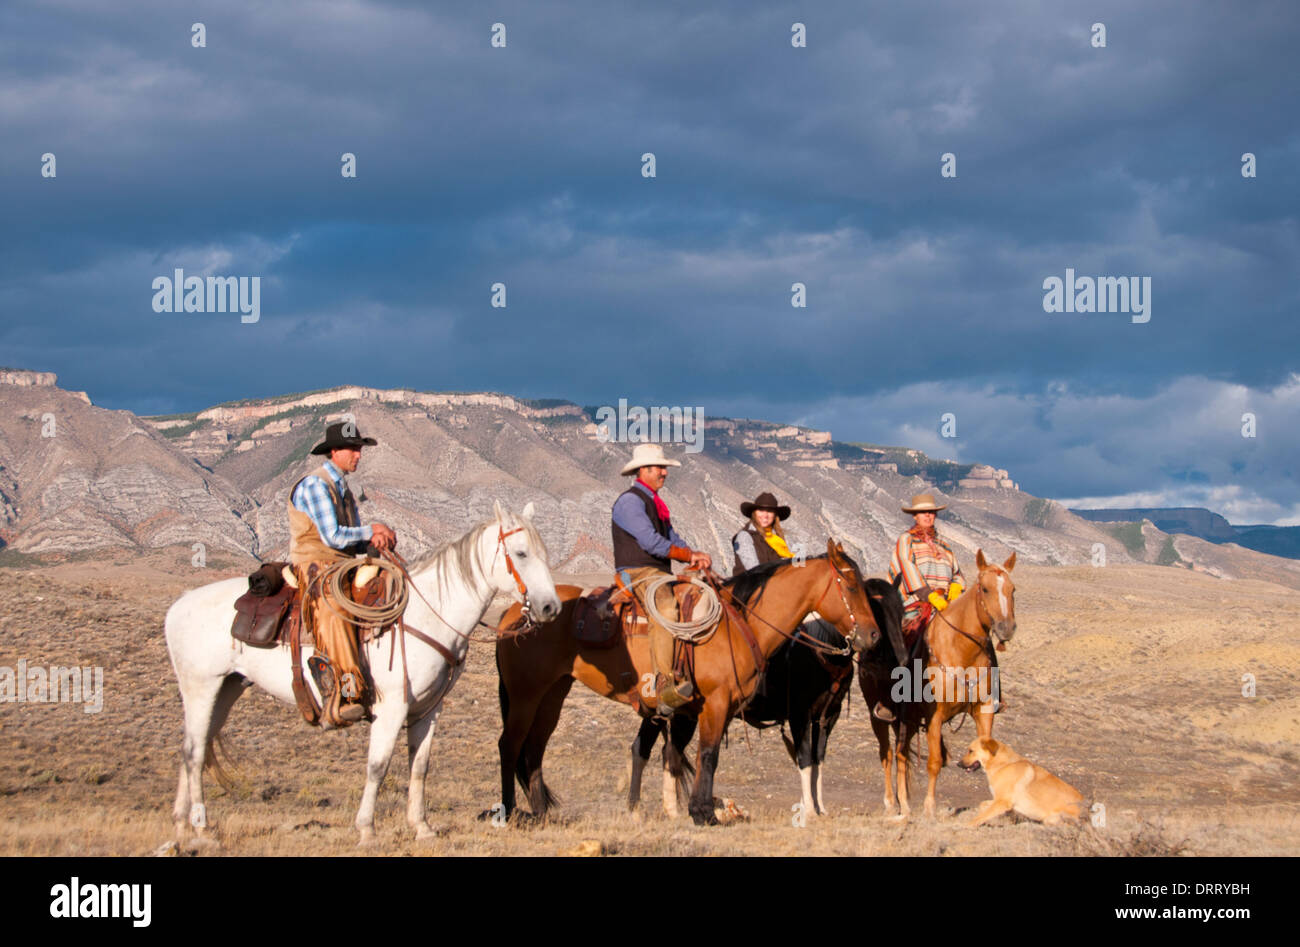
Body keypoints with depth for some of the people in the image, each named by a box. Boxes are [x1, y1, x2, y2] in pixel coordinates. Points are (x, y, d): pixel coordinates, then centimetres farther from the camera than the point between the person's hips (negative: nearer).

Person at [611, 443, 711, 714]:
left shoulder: (655, 503, 24)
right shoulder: (630, 501, -8)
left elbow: (673, 539, 19)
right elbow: (652, 542, -18)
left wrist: (695, 556, -3)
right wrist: (691, 555, -12)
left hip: (661, 575, 10)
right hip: (637, 573, -10)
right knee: (665, 611, -36)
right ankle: (664, 687, -47)